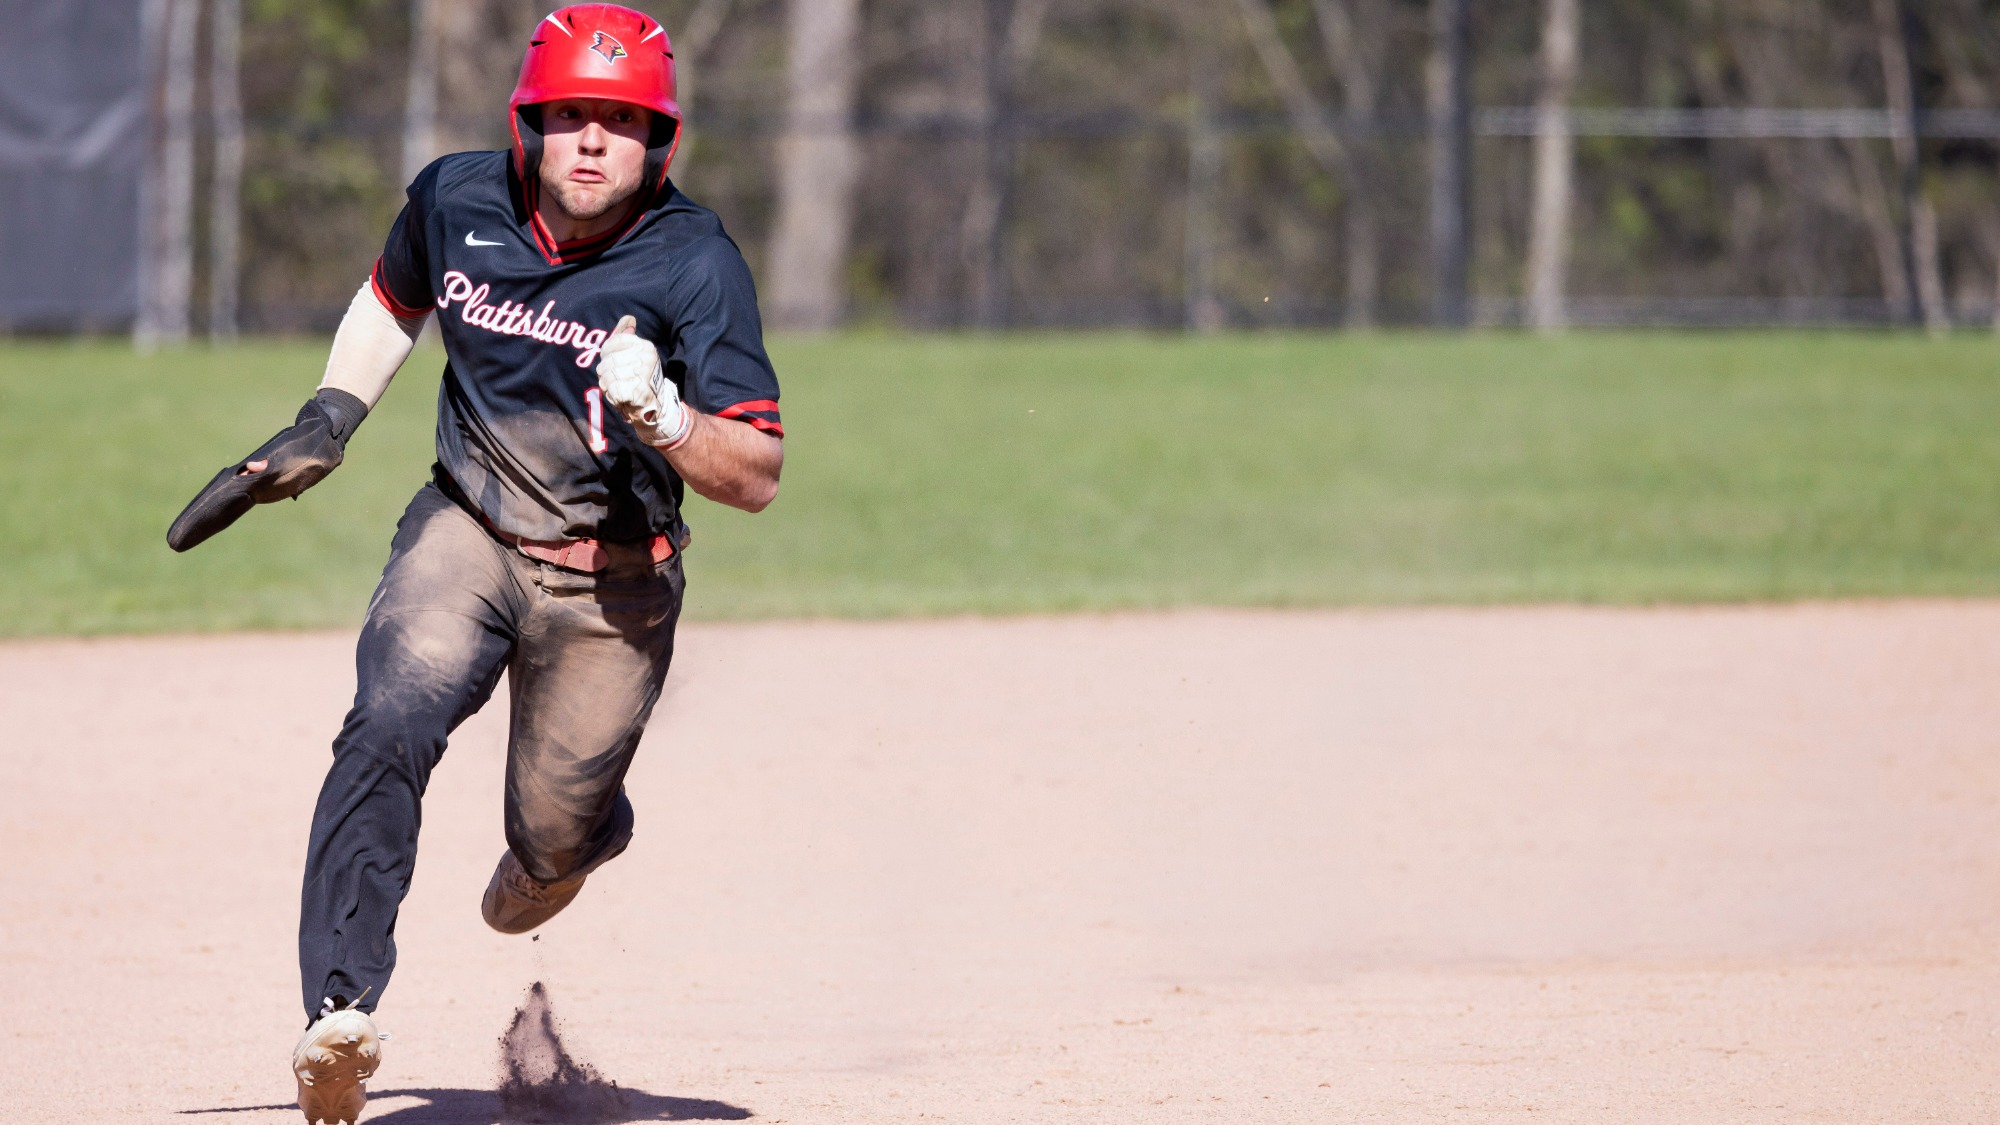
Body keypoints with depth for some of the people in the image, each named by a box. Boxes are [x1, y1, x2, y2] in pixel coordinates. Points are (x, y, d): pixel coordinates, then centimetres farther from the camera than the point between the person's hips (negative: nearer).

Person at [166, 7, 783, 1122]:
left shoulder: (696, 265, -17)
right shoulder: (458, 201, -6)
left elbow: (757, 477, -18)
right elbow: (397, 298, 20)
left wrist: (661, 416, -35)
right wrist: (328, 423, 11)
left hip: (610, 586, -1)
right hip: (467, 536, 1)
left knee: (555, 832, 3)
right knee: (390, 728, -25)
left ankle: (573, 838, 44)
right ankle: (341, 1012, -33)